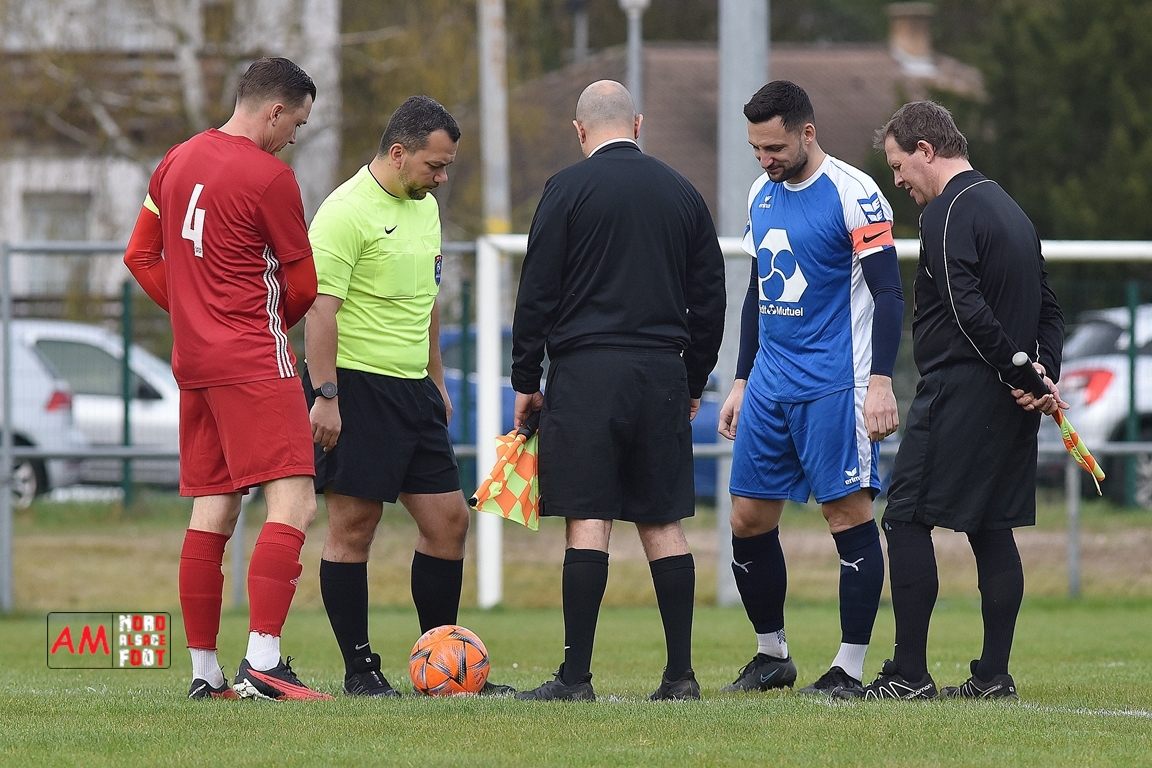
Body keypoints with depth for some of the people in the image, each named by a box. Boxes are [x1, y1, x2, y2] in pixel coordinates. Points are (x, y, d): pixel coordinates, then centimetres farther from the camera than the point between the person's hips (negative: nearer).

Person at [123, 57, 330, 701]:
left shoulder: (179, 161, 12)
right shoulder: (270, 177, -11)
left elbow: (142, 255, 20)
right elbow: (303, 285, -4)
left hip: (194, 359, 8)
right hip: (256, 364, -8)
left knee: (213, 513, 11)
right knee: (294, 503, -11)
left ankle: (204, 671, 11)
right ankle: (263, 664, -22)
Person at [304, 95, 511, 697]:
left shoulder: (425, 207, 14)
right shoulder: (348, 212, -13)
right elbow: (320, 307, -18)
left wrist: (436, 381, 24)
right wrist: (324, 395, -22)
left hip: (411, 390, 9)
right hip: (355, 386, -9)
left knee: (448, 520, 7)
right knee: (353, 526, -4)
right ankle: (360, 671, 2)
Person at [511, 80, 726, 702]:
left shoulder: (569, 189, -2)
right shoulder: (683, 194, 12)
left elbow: (537, 293, -3)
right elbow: (709, 298, 16)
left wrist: (525, 382, 3)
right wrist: (693, 383, 24)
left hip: (587, 371, -4)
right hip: (663, 372, 4)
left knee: (587, 522, -6)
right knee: (663, 523, 7)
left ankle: (576, 675, -8)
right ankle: (680, 675, 4)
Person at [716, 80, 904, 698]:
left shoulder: (854, 194, -10)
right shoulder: (761, 196, 12)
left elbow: (888, 293, -11)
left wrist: (881, 382, -18)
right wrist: (741, 383, 20)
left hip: (835, 386, -7)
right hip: (771, 385, 7)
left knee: (849, 514, -6)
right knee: (748, 520, 5)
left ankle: (849, 669, -3)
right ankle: (772, 655, 19)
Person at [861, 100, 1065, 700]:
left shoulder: (948, 213, -11)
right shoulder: (1011, 211, 19)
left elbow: (967, 309, -22)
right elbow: (1049, 310, 19)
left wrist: (1015, 374, -17)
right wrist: (1044, 376, 6)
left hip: (958, 391, -9)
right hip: (1011, 404, 9)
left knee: (907, 521, -5)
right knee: (992, 528, 10)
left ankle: (909, 673, -8)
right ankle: (994, 675, 9)